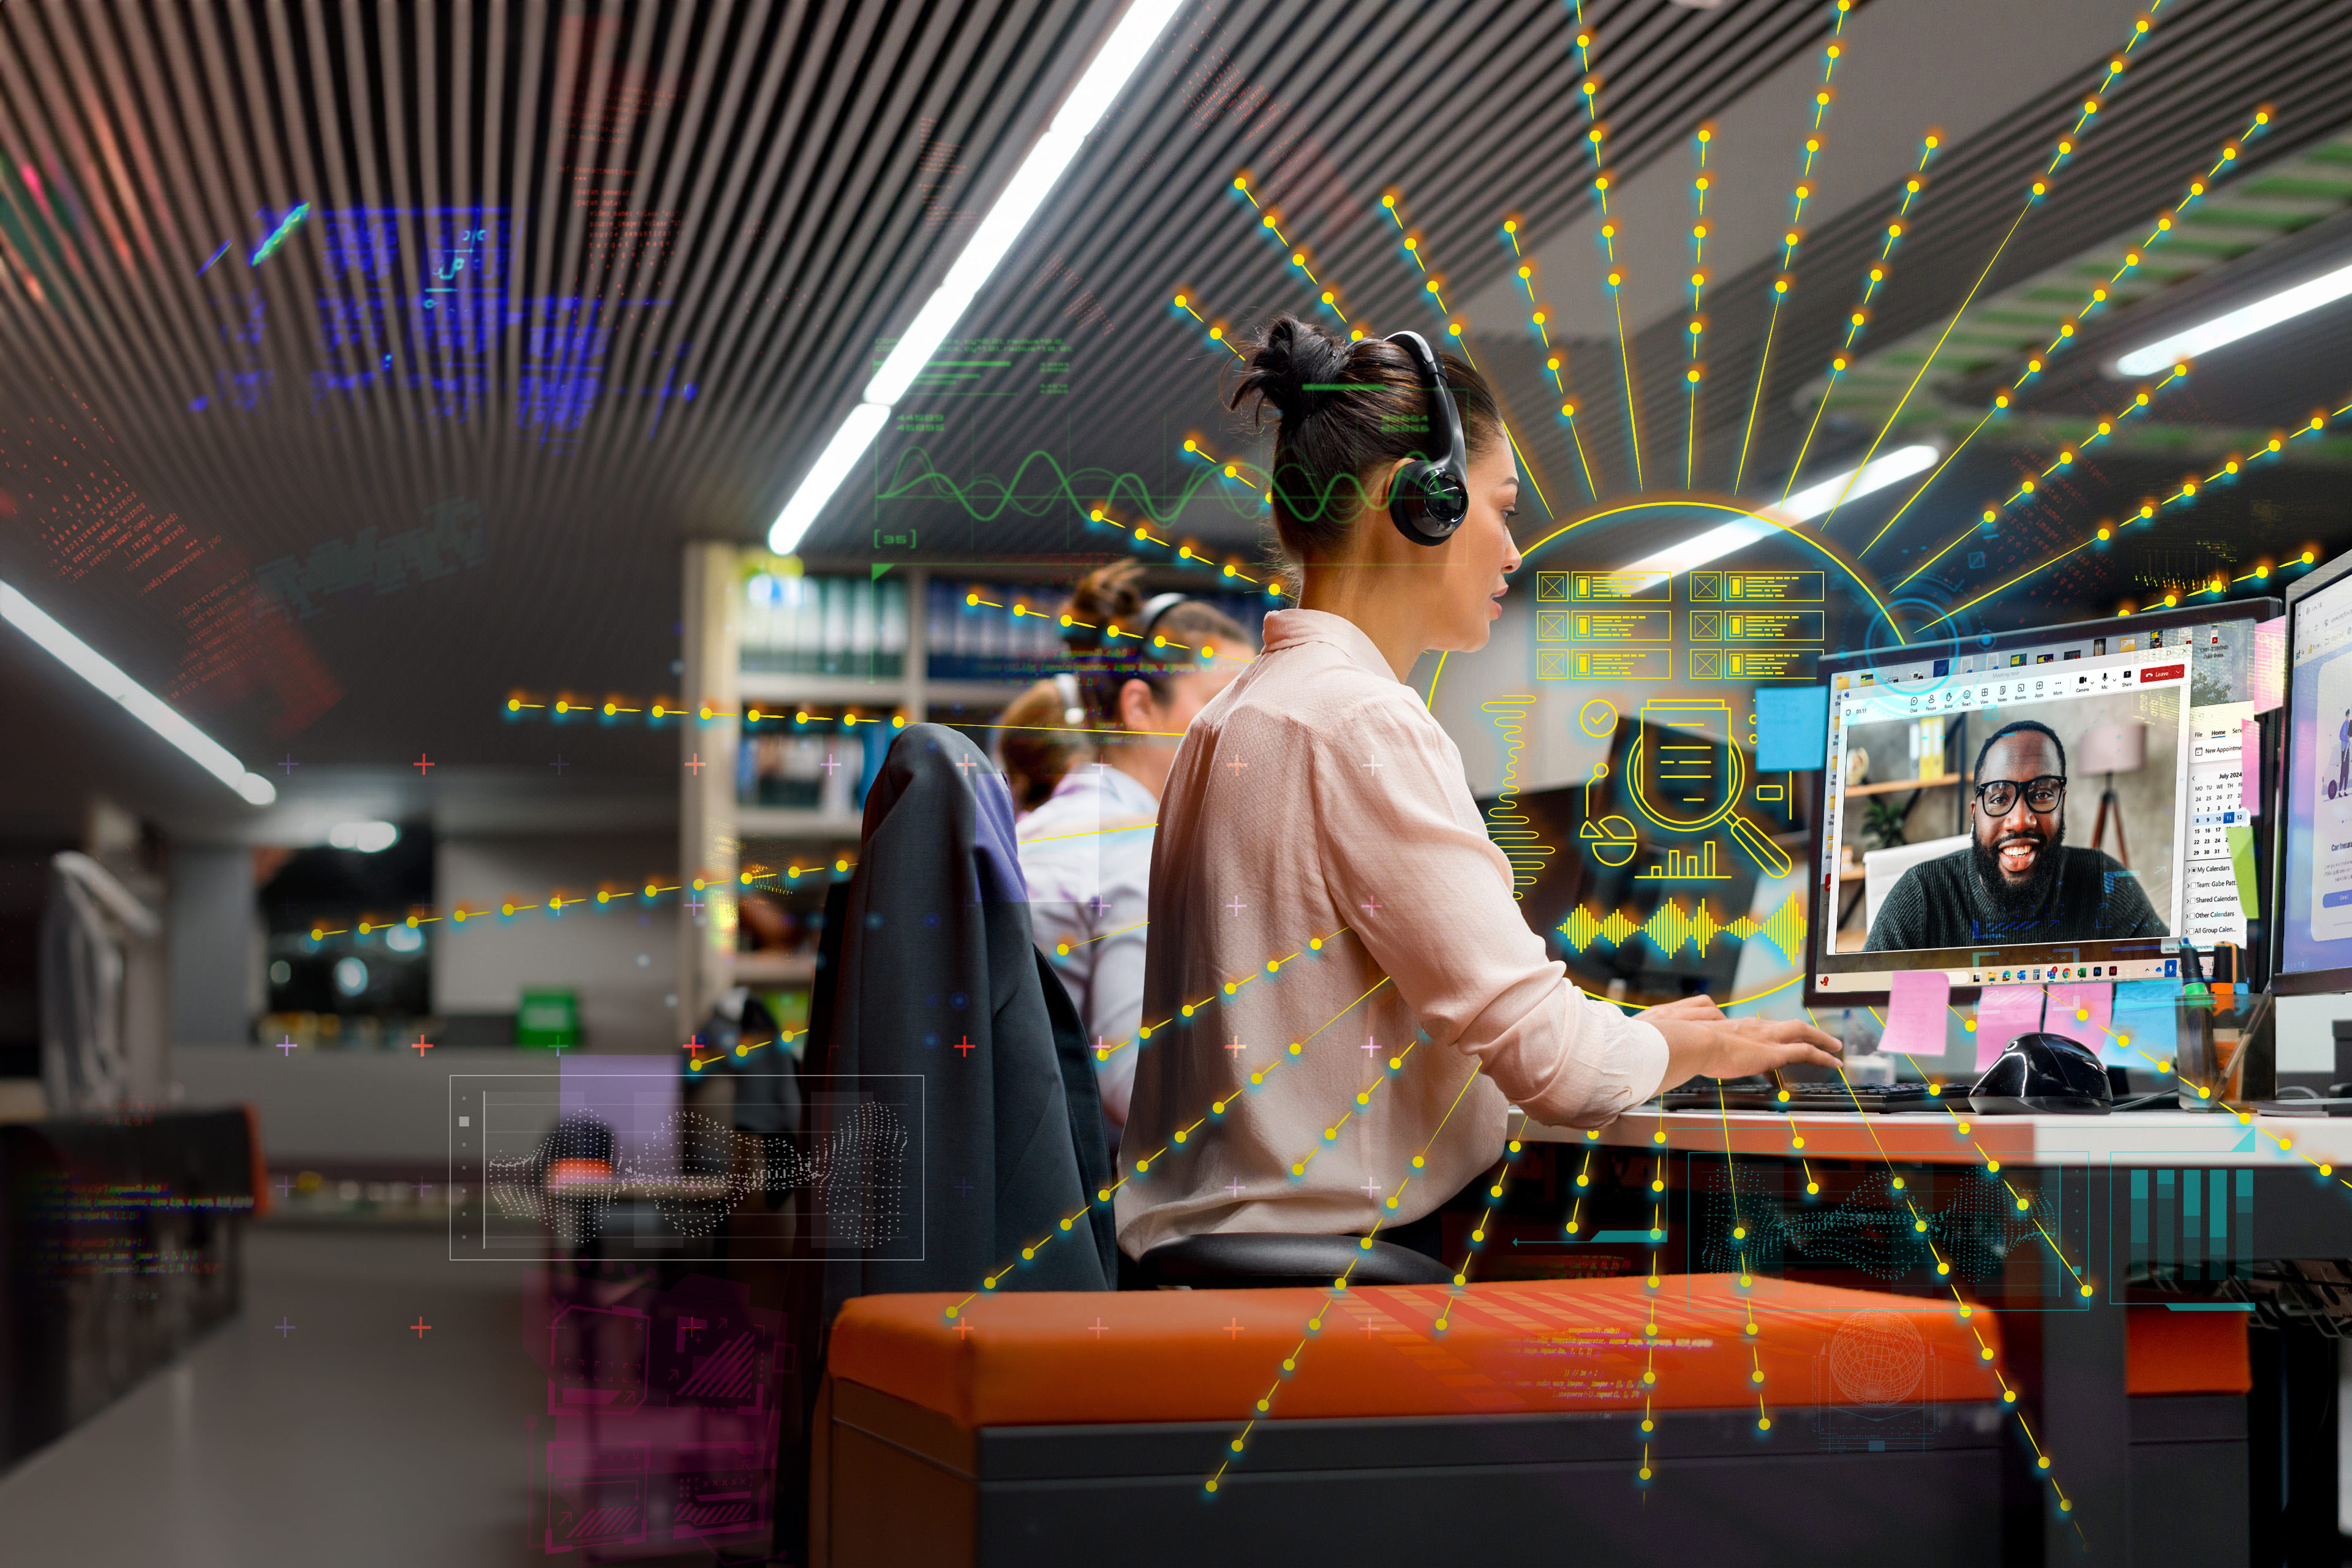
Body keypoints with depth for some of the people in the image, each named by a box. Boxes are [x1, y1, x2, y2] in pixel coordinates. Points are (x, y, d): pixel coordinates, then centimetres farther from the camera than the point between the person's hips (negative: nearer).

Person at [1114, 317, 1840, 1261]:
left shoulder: (1236, 717, 16)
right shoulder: (1363, 726, -14)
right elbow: (1554, 1061, -16)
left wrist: (1634, 1032, 18)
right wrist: (1699, 1048, 5)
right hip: (1335, 1279, -9)